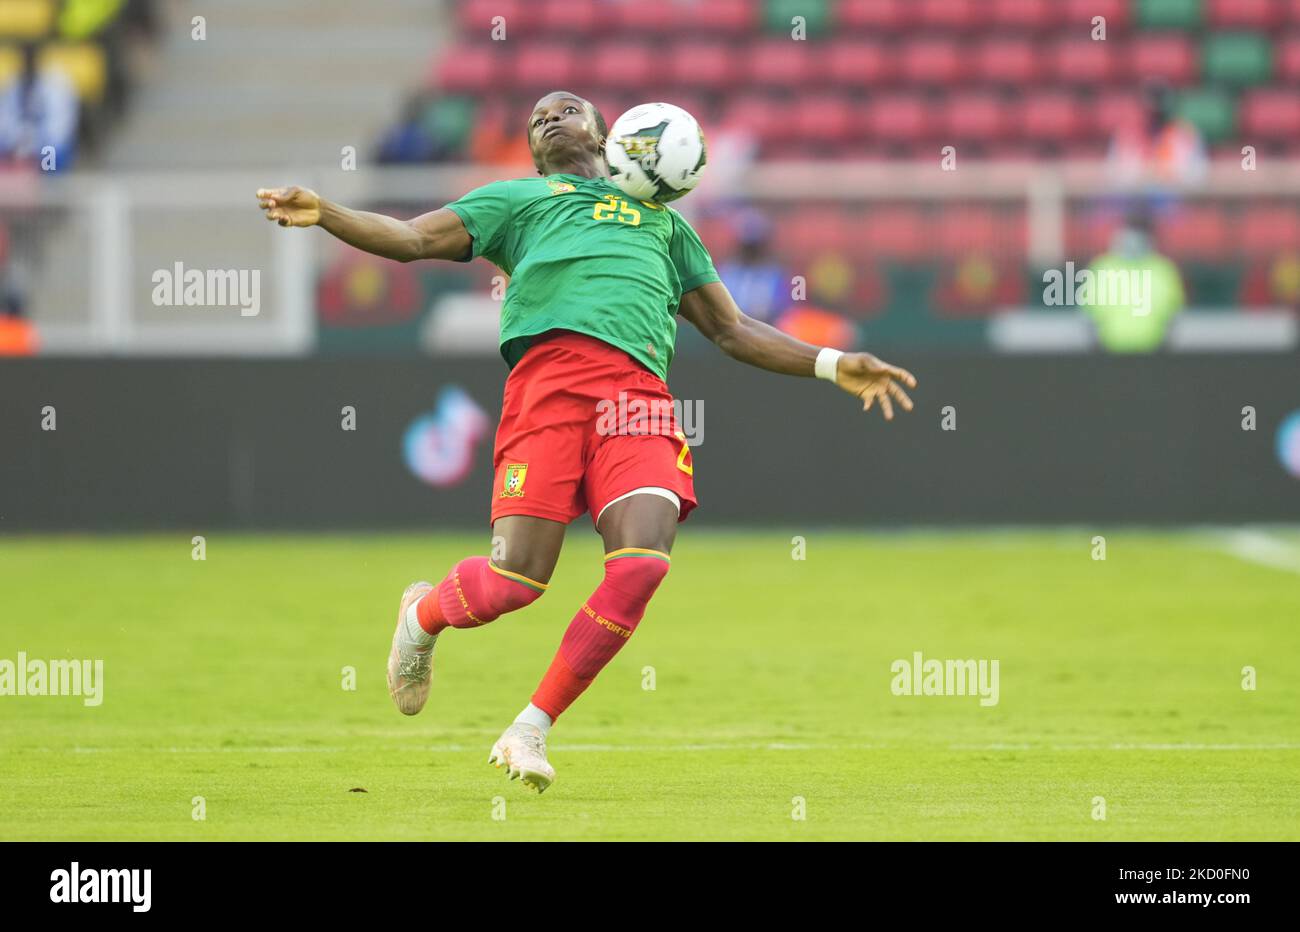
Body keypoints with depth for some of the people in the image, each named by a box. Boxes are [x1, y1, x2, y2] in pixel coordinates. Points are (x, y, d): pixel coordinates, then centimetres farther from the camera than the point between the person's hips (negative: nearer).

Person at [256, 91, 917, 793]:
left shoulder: (662, 220, 38)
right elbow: (412, 238, 16)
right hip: (550, 374, -3)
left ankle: (530, 731, -7)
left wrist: (834, 365, 26)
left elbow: (734, 332, 37)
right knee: (515, 581, -15)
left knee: (642, 563, -22)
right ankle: (423, 616, 23)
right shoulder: (518, 198, 29)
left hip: (640, 391, 3)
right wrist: (323, 214, -2)